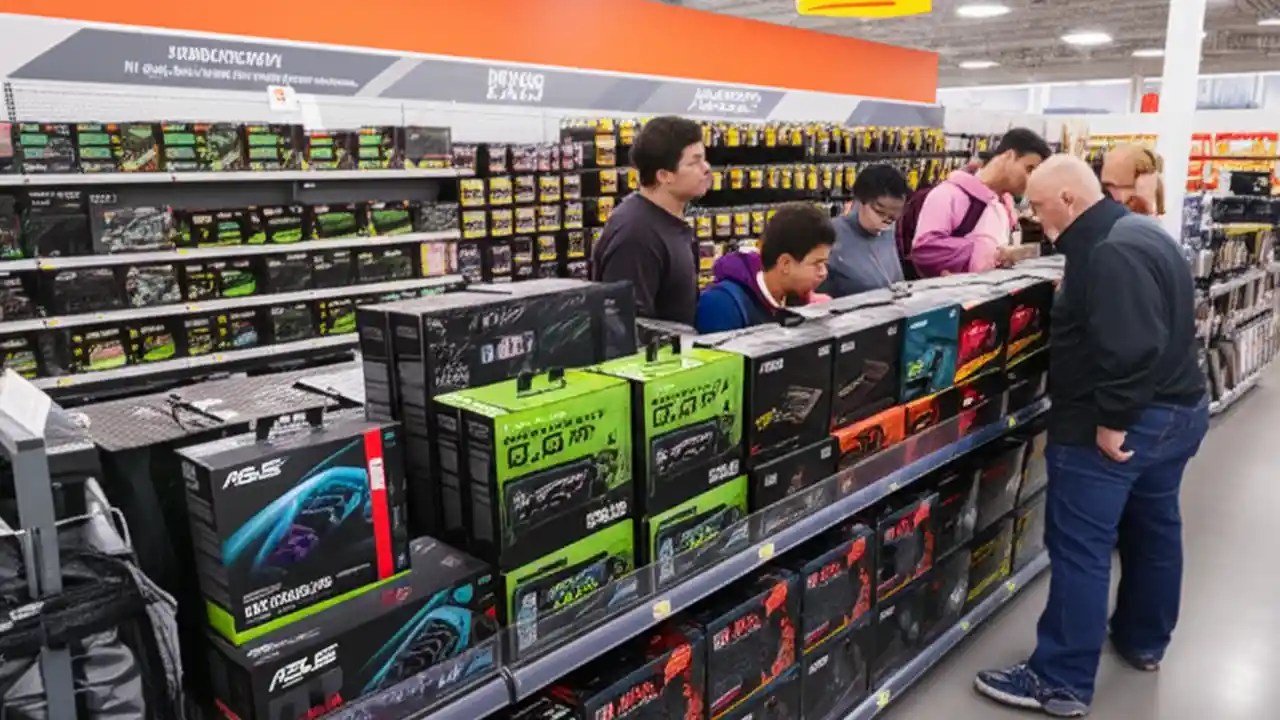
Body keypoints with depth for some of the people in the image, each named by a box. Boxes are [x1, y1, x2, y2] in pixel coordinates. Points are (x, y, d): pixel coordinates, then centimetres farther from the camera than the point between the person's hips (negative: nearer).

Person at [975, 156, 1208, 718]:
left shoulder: (1110, 252, -22)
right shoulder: (1140, 234, 12)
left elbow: (1129, 347, -31)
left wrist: (1111, 419, -25)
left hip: (1117, 425, -11)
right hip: (1175, 412, 11)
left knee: (1080, 548, -4)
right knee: (1154, 528, 22)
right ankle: (1143, 641, 40)